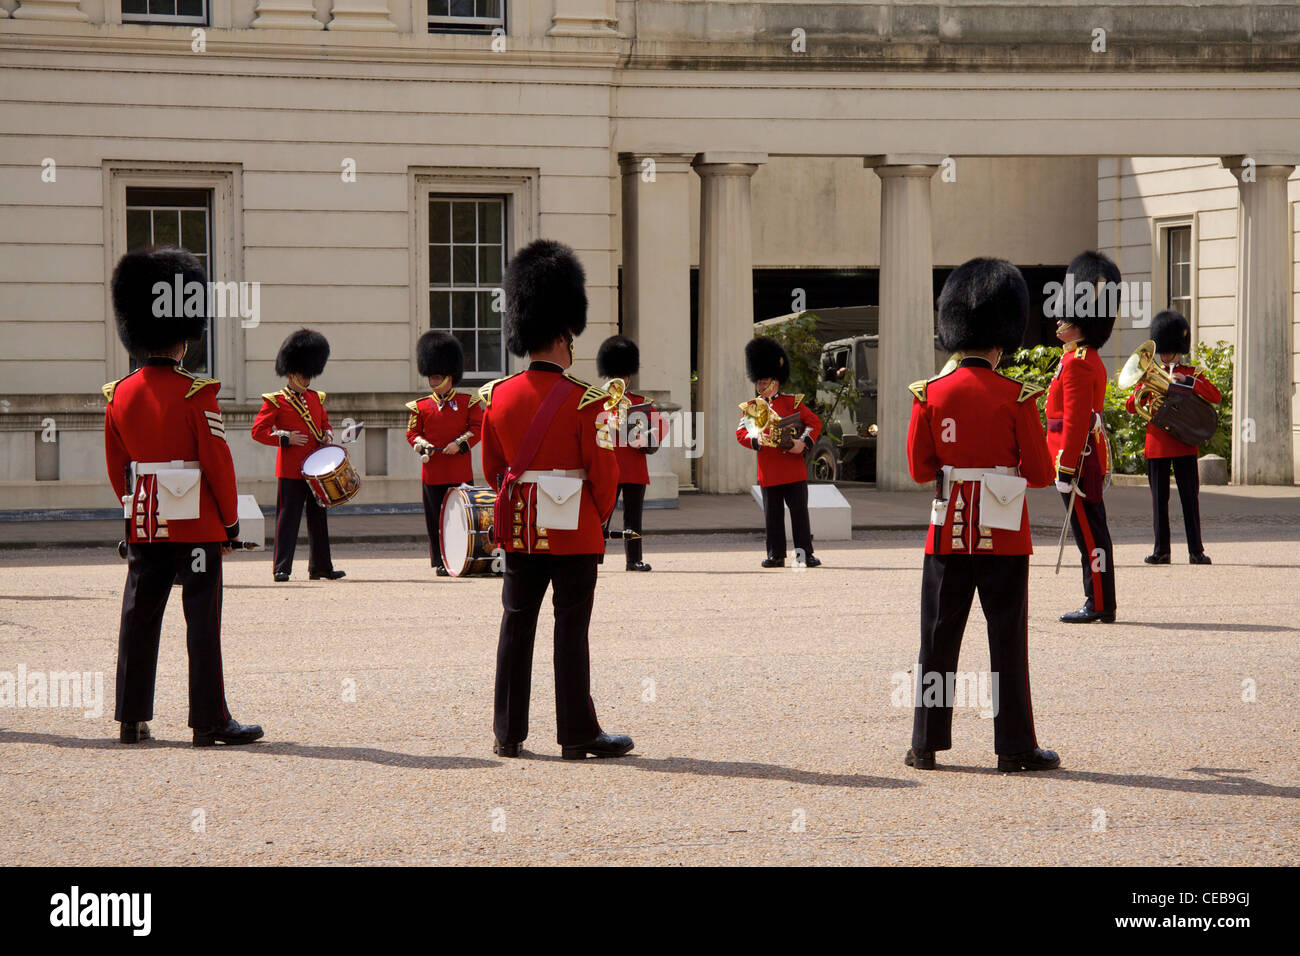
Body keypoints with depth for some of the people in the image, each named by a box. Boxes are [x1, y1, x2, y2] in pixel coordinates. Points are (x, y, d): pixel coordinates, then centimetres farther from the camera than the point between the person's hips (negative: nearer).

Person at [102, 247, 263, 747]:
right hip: (197, 525, -5)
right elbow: (217, 462, -12)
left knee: (139, 620, 9)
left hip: (144, 524, 5)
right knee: (203, 621, -1)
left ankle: (132, 719, 11)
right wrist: (231, 519, -1)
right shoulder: (198, 394, -13)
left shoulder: (119, 395, 4)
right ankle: (210, 721, 0)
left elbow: (116, 467, 11)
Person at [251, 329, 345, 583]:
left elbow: (325, 423, 27)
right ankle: (282, 568, -3)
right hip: (290, 471, -6)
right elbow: (258, 431, -7)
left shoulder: (316, 398, 14)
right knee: (288, 517, -6)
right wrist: (285, 439, -17)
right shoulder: (275, 401, -3)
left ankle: (320, 567, 16)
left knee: (319, 518, 9)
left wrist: (327, 436, 5)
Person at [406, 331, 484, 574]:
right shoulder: (421, 406, 8)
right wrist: (422, 444, -11)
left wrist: (460, 443, -14)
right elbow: (412, 432, 10)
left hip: (460, 471, -1)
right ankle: (441, 561, 7)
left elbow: (478, 428, 1)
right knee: (436, 519, 2)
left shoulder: (468, 403, 4)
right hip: (433, 471, 1)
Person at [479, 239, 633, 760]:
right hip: (574, 530, -4)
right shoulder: (586, 400, -13)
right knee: (571, 629, -1)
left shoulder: (496, 396, 2)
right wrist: (601, 517, 8)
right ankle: (577, 733, 3)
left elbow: (492, 469, 10)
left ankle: (508, 733, 11)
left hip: (519, 527, 5)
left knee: (517, 624, 9)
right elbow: (603, 471, -9)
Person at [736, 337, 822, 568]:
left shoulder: (792, 403, 6)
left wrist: (804, 442, -16)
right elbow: (740, 432, 2)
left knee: (799, 511, -1)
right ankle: (776, 555, 11)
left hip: (793, 469, -2)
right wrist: (756, 440, -19)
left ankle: (805, 554, 2)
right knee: (773, 515, 5)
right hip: (769, 471, 2)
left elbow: (815, 422, 1)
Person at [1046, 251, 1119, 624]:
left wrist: (1066, 465, -20)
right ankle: (1102, 604, 14)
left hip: (1076, 457, -10)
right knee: (1093, 530, 11)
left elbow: (1075, 420, -20)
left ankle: (1098, 604, -4)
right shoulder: (1091, 360, 16)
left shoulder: (1077, 363, -16)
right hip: (1091, 455, 10)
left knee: (1088, 531, -6)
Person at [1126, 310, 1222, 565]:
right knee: (1159, 499, 3)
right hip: (1156, 445, 2)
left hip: (1184, 444, -2)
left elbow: (1216, 397, -8)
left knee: (1190, 498, -3)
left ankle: (1196, 551, 1)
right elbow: (1132, 407, 9)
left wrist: (1186, 381, -17)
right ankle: (1161, 551, 8)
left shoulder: (1192, 373, 6)